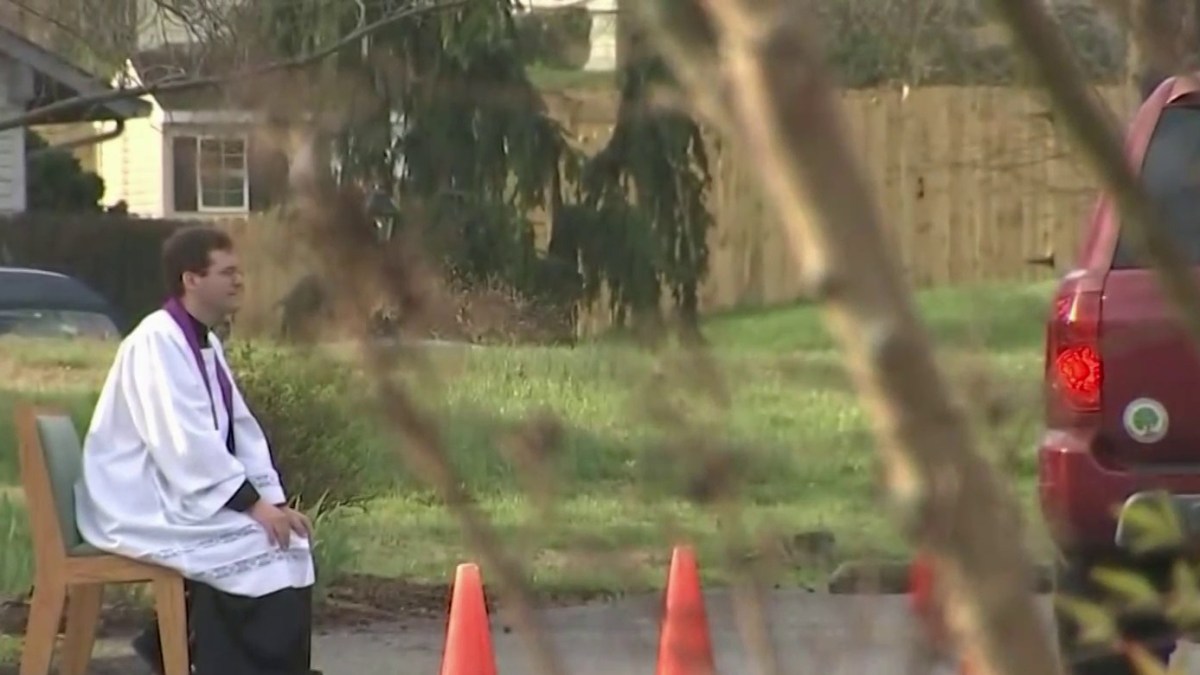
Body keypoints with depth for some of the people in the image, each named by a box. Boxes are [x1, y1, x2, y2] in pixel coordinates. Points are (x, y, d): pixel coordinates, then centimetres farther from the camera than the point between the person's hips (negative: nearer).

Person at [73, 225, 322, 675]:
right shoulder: (158, 341, -18)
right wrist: (253, 504, -22)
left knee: (288, 536, -3)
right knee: (267, 546, -18)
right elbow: (184, 442, -24)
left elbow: (241, 431, 12)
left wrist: (274, 501, -2)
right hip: (141, 507, -9)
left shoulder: (207, 344, 12)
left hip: (177, 498, 9)